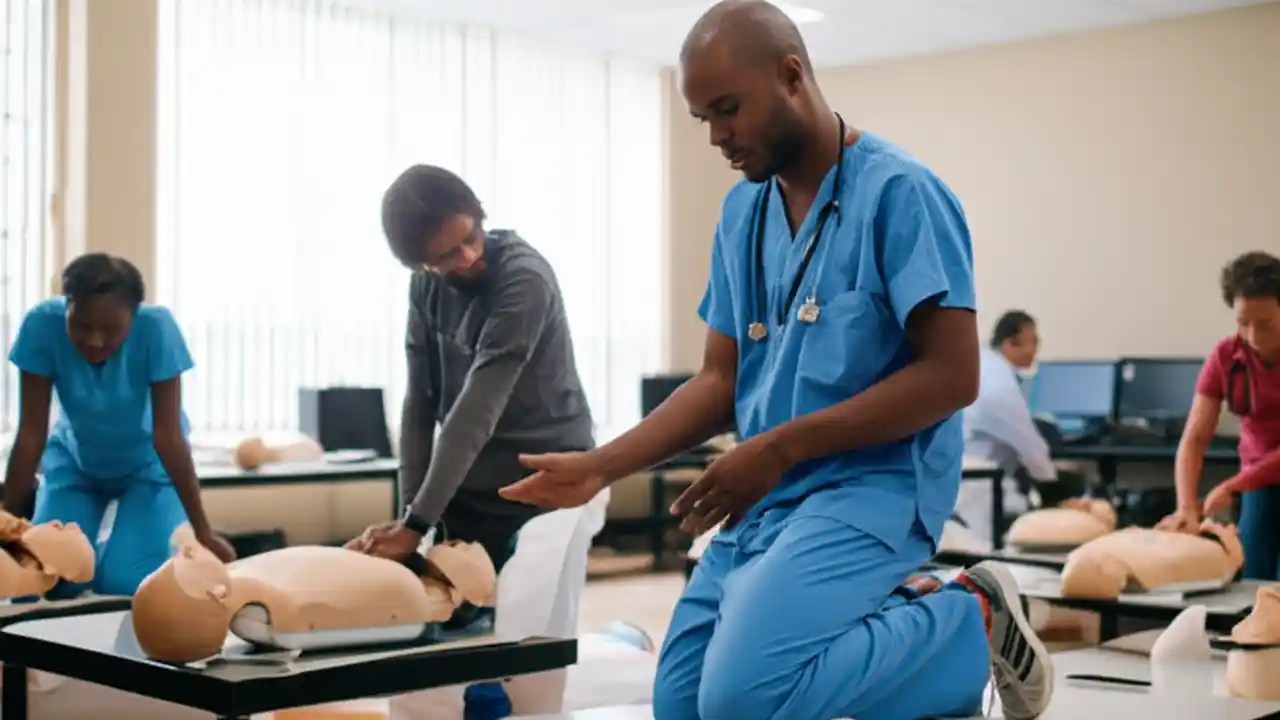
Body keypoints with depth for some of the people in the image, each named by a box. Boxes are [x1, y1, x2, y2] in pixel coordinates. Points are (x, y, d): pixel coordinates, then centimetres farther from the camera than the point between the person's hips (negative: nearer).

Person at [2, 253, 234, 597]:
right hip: (75, 459, 2)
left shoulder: (156, 327, -33)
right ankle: (96, 540, 21)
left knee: (126, 583, -18)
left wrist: (203, 531, -26)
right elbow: (31, 434, -22)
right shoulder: (42, 324, -28)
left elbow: (167, 435, -28)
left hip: (148, 462, -2)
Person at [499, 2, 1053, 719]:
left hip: (870, 486, -8)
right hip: (763, 499, 8)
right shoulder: (741, 212, 10)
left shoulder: (899, 191, -12)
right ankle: (894, 622, 16)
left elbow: (951, 375, -17)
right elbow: (721, 379, 11)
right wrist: (601, 465, -3)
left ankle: (971, 627, -3)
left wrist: (779, 447, -19)